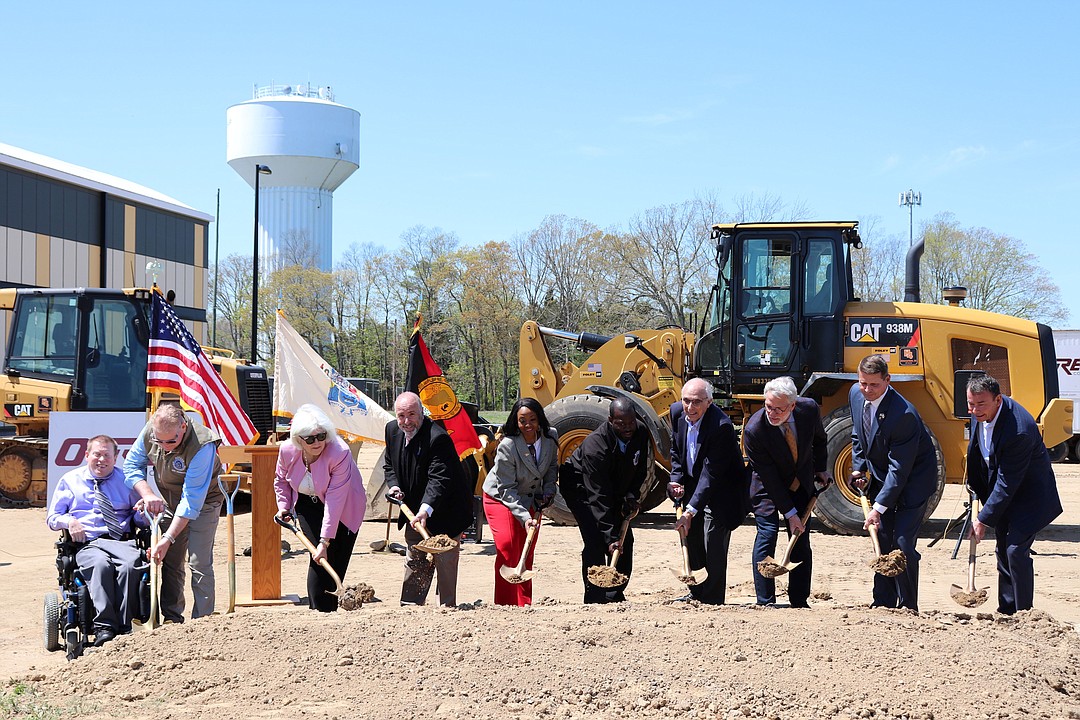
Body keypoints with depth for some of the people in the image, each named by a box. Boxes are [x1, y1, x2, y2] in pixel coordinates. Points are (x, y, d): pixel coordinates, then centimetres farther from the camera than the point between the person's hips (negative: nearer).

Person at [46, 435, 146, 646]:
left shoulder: (125, 480, 22)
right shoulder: (70, 480, 20)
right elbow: (52, 518, 20)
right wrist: (68, 521, -3)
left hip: (122, 541, 1)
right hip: (88, 544, -1)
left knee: (130, 564, -37)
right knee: (100, 564, -39)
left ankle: (123, 627, -37)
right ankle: (103, 627, -43)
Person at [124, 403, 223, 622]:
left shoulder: (202, 446, -36)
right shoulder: (150, 432, -19)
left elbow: (191, 501, -34)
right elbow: (132, 465, -2)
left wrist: (168, 538, -36)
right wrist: (148, 495, -19)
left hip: (203, 502, -5)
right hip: (170, 501, 5)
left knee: (199, 563, -13)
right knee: (170, 560, 5)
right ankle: (172, 618, 13)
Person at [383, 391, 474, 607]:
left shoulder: (438, 438, -26)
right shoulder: (392, 430, -2)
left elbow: (439, 478, -34)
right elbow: (389, 464, 14)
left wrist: (426, 510, -46)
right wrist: (394, 485, -6)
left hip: (444, 510, -7)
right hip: (415, 509, 7)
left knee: (444, 562, -4)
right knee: (414, 561, 14)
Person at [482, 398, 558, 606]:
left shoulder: (551, 437, -14)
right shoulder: (507, 446, -30)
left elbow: (552, 466, 9)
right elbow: (507, 489, -25)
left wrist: (548, 490, -7)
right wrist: (524, 517, -33)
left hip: (531, 499, 5)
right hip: (500, 498, -5)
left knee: (527, 552, 8)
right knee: (507, 546, -19)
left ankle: (524, 603, 17)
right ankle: (505, 604, -16)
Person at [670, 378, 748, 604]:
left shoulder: (721, 426, -30)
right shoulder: (677, 412, -8)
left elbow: (711, 474, -30)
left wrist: (691, 510, -32)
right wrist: (676, 479, -5)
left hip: (720, 491, -7)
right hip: (692, 486, 7)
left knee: (713, 545, -10)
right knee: (691, 540, 13)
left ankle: (712, 601, 1)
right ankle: (696, 593, 28)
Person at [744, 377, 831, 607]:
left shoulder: (809, 409, -21)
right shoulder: (754, 429, -31)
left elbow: (819, 438, 6)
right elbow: (769, 477, -25)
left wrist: (820, 468, 9)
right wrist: (789, 513, -23)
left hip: (801, 484, 4)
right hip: (768, 488, -4)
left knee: (802, 541, 2)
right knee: (767, 534, -14)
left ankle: (799, 601, 10)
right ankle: (765, 602, -8)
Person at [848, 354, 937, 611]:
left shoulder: (903, 414, -32)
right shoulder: (856, 394, -8)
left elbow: (899, 469, -29)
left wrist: (879, 508, -31)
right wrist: (858, 468, 3)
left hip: (912, 480, -7)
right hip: (881, 475, 7)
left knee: (902, 542, -13)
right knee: (881, 539, 7)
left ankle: (908, 607, -1)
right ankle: (883, 602, 16)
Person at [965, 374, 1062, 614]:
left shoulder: (1019, 430, -35)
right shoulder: (982, 412, -10)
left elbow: (1008, 484, -30)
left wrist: (983, 520, -25)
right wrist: (974, 482, 15)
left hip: (1027, 494, -9)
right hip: (1000, 489, 9)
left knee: (1016, 550, -16)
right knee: (1003, 551, 13)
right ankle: (1006, 611, 23)